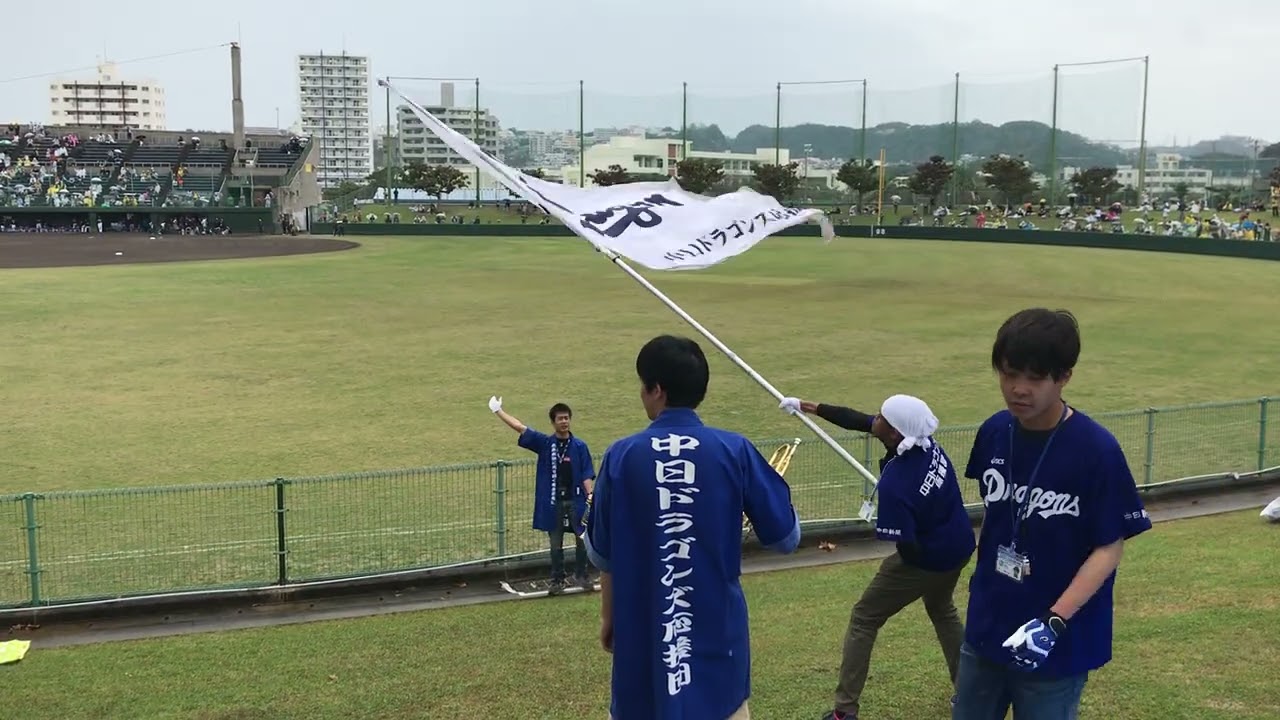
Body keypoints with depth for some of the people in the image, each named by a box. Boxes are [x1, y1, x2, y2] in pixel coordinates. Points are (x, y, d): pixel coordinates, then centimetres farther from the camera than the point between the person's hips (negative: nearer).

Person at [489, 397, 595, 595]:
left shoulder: (579, 446, -1)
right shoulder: (544, 443, 2)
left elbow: (587, 474, -1)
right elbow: (519, 427, 3)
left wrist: (590, 494, -15)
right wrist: (498, 411, 3)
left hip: (576, 501, -1)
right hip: (553, 502, 1)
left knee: (583, 540, 4)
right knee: (556, 544, 9)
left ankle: (581, 576, 20)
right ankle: (557, 580, 19)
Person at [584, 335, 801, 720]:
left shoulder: (621, 456, -7)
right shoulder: (735, 451, -8)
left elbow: (602, 553, 3)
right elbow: (785, 537, -2)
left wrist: (608, 615, 19)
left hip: (643, 631, 0)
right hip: (717, 627, 0)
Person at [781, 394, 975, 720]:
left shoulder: (893, 485, -34)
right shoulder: (925, 440, -12)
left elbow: (909, 550, -28)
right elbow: (858, 420, -2)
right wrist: (809, 406, 2)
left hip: (925, 560, -8)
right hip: (960, 549, 8)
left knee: (863, 620, 9)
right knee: (942, 610, 34)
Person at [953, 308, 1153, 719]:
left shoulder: (1097, 450, -19)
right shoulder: (993, 433, -2)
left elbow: (1110, 548, -15)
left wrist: (1055, 621, -23)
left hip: (1058, 643, -5)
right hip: (985, 629, 5)